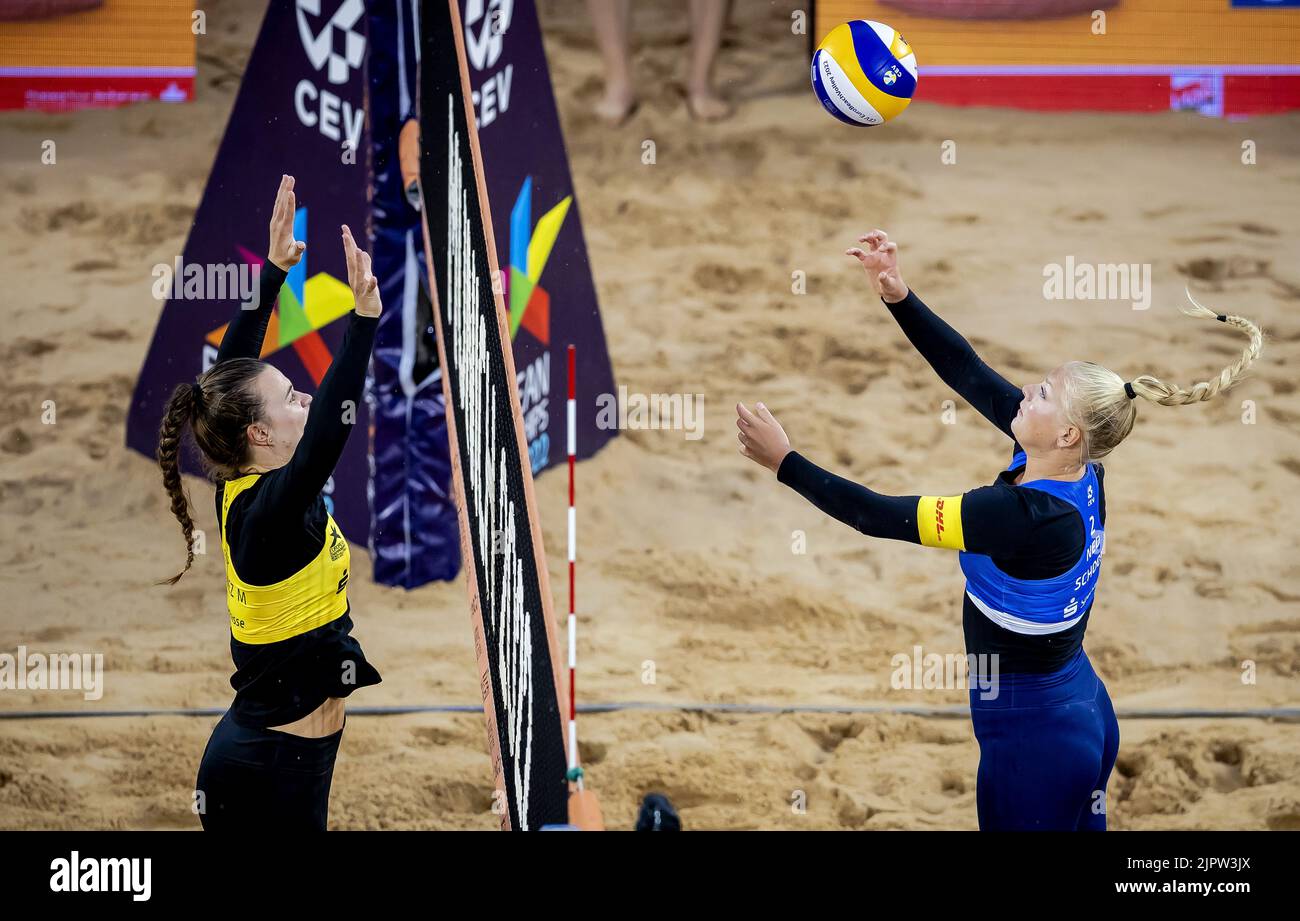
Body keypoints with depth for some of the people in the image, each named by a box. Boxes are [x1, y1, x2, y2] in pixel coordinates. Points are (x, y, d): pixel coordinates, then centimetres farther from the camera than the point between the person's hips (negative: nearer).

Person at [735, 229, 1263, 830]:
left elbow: (880, 517, -26)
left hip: (1031, 737, -9)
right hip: (1083, 711, 9)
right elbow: (968, 373, -1)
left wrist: (784, 462, -18)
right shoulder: (1077, 470, -6)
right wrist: (898, 297, -7)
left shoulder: (1026, 517, -30)